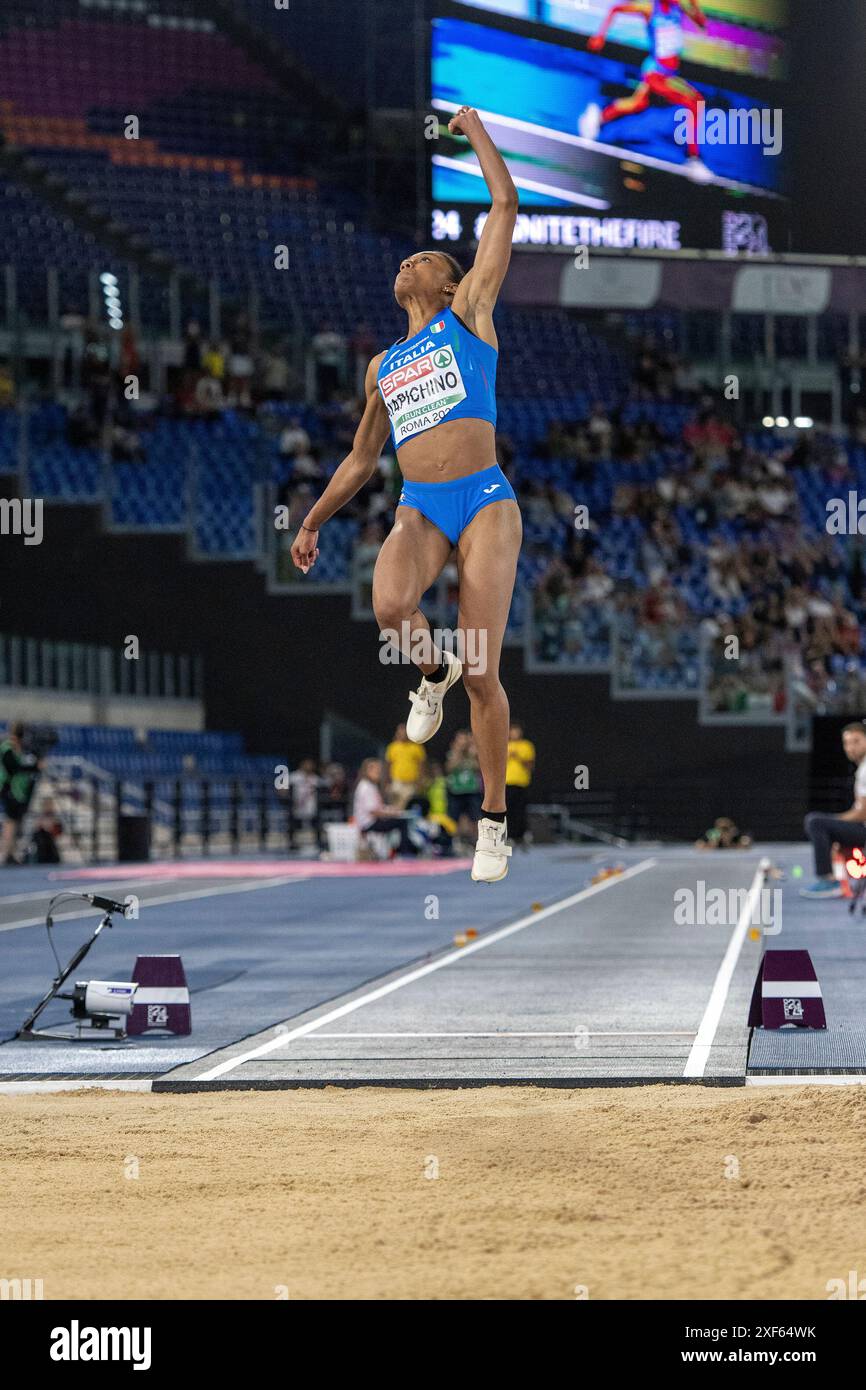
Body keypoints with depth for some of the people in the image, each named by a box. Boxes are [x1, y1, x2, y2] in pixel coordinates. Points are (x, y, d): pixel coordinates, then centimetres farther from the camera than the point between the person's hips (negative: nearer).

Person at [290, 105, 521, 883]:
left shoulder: (469, 315, 11)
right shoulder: (384, 367, 23)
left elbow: (506, 209, 9)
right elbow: (362, 460, 32)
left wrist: (475, 130, 16)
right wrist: (313, 523, 29)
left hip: (485, 503, -3)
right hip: (418, 510, 3)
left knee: (483, 674, -7)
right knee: (391, 604, -32)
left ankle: (494, 821, 4)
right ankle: (432, 673, 3)